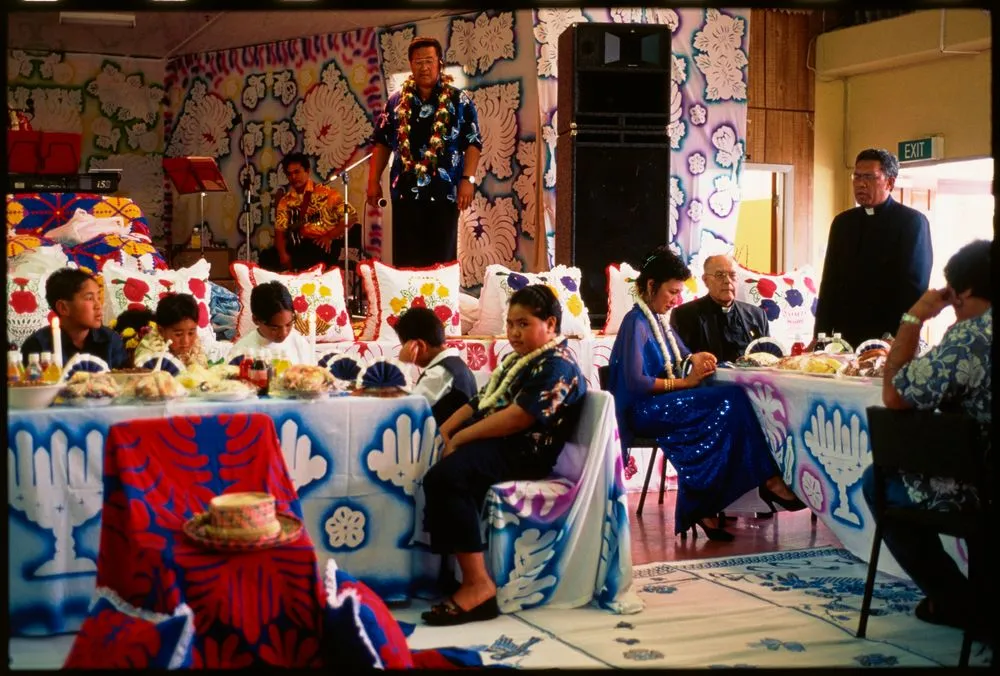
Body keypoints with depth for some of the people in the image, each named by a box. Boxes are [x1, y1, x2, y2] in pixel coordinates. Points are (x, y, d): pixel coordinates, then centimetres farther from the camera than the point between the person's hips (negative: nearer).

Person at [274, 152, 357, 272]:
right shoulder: (285, 201, 13)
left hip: (325, 246, -4)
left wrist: (329, 236, -13)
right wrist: (283, 254, -12)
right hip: (299, 246, 4)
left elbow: (351, 216, -3)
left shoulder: (325, 193, 1)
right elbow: (279, 230, 7)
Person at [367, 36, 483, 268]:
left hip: (444, 193, -2)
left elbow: (473, 143, -1)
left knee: (441, 261, 1)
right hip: (405, 192, 2)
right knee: (405, 261, 2)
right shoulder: (397, 101, 11)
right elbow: (382, 143, 15)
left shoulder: (459, 101, 3)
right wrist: (374, 181, 7)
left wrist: (468, 179, -12)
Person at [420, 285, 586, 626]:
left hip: (523, 452, -10)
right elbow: (480, 402, 20)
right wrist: (444, 431, 2)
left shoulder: (557, 366, -9)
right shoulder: (517, 360, 23)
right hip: (491, 443, 10)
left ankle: (477, 584, -31)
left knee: (444, 476, -32)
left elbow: (518, 417, -21)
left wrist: (460, 438, -18)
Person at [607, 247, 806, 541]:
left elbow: (679, 355, 26)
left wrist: (694, 359, 1)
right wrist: (685, 382, -15)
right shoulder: (636, 322, -11)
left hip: (664, 403, 8)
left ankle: (701, 508, -21)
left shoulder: (659, 320, 16)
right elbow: (635, 383, -20)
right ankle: (769, 481, -15)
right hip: (645, 409, -8)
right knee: (732, 400, -22)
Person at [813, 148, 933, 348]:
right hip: (845, 337, 5)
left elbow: (915, 287, -9)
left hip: (890, 339, -4)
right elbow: (830, 283, 10)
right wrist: (821, 335, 2)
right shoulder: (842, 222, 11)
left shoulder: (912, 221, -5)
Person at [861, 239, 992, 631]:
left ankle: (954, 601, 18)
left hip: (975, 491, -8)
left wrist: (913, 320, -6)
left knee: (878, 481, 17)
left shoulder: (971, 335, -21)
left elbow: (895, 396, -15)